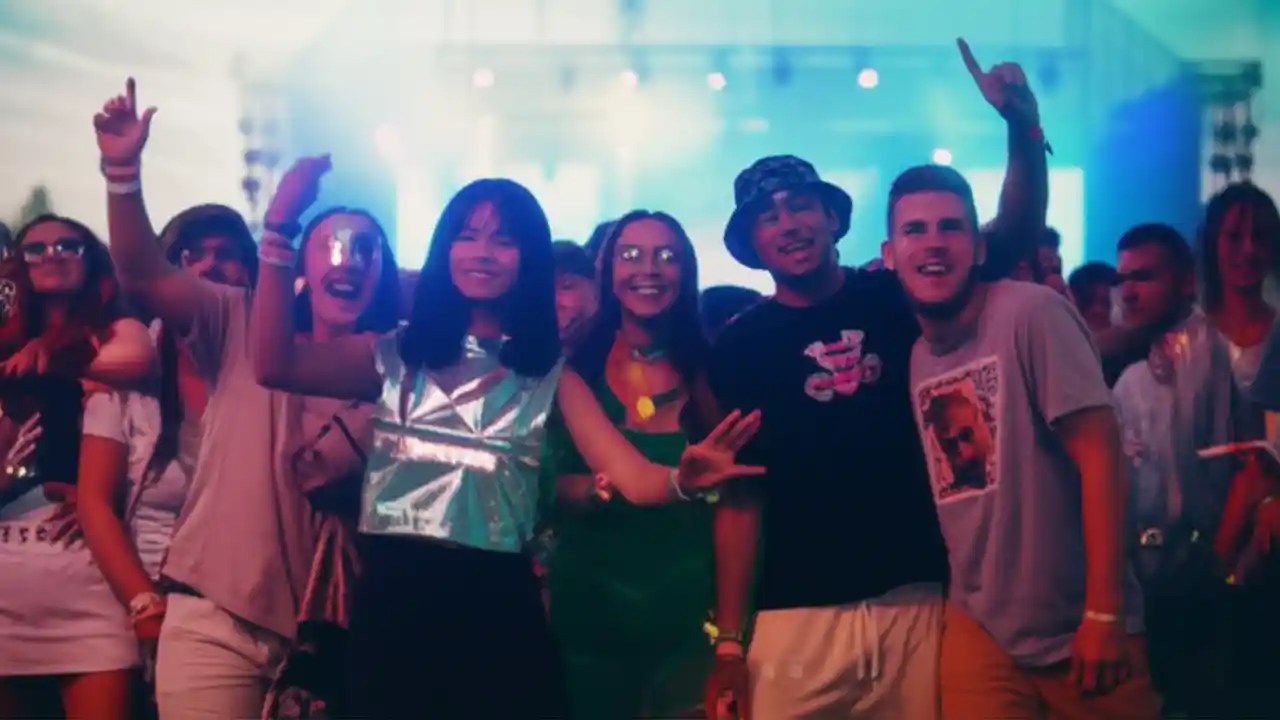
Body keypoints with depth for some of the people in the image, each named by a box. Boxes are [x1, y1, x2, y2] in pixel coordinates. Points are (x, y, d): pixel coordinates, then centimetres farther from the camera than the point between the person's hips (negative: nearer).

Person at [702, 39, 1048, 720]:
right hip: (799, 615, -1)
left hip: (919, 600, 1)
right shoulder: (743, 345, 3)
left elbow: (1017, 233, 5)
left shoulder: (895, 299, 6)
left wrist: (1023, 126, -12)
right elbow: (740, 497, 2)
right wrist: (729, 643, -4)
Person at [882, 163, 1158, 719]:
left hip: (1078, 627, -4)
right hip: (979, 629, 4)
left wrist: (1104, 614, -19)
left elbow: (1100, 454, -16)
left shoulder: (1032, 314, -12)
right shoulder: (910, 357, 5)